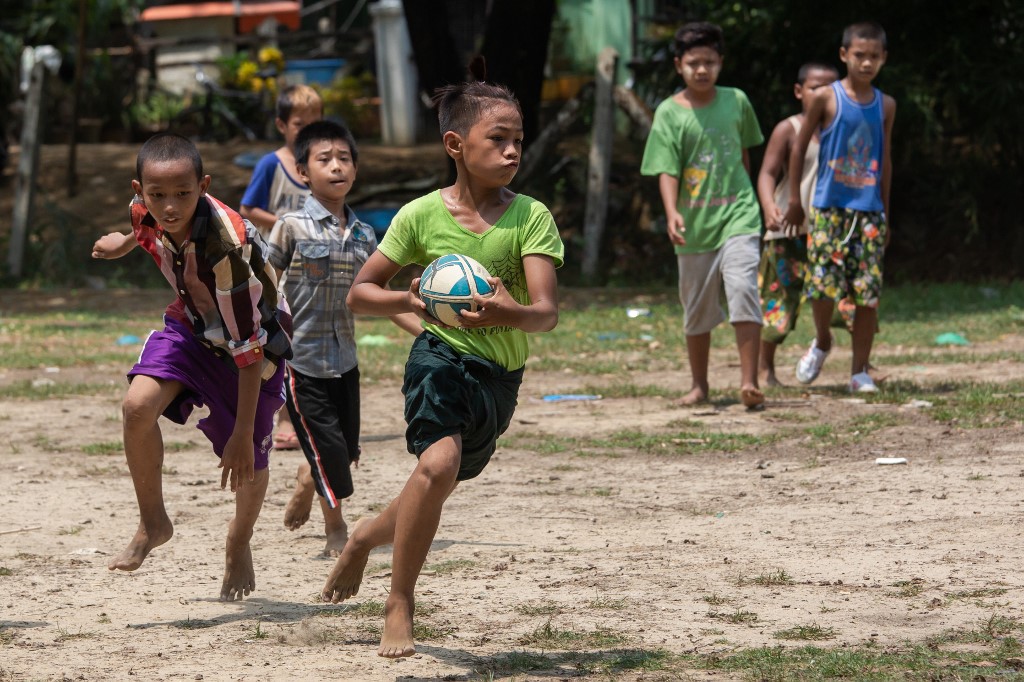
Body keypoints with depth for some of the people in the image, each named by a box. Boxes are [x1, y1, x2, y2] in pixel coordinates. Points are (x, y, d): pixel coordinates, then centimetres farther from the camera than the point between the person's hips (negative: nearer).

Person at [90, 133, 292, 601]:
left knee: (249, 465, 4)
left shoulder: (226, 247, -39)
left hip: (254, 341, -4)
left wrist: (243, 433, -28)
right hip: (192, 325, 5)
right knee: (138, 405, -22)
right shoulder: (148, 212, -21)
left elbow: (249, 347, -32)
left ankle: (239, 545, 38)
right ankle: (152, 524, 0)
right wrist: (125, 244, 31)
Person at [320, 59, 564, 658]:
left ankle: (366, 536, 52)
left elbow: (547, 311, -16)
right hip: (443, 357, -3)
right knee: (439, 461, -29)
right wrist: (409, 301, -20)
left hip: (502, 378, 3)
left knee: (437, 490, 17)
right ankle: (400, 606, -15)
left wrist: (511, 313, -39)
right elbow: (360, 293, 0)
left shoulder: (531, 217, -8)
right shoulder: (422, 215, -8)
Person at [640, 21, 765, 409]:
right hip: (694, 225, 0)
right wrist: (672, 213, -25)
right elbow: (666, 170, -10)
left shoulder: (736, 102, 3)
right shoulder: (669, 113, -4)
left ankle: (749, 382, -21)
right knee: (697, 310, 11)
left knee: (743, 290, -19)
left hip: (737, 216, 0)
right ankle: (699, 385, 27)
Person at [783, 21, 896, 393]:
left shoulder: (885, 105, 9)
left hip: (869, 210, 3)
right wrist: (795, 201, 3)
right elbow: (799, 147, 4)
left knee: (868, 292, -2)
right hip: (829, 207, -3)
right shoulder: (826, 98, -2)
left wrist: (886, 212, 16)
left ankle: (860, 371, 6)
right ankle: (821, 342, 20)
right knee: (823, 283, -11)